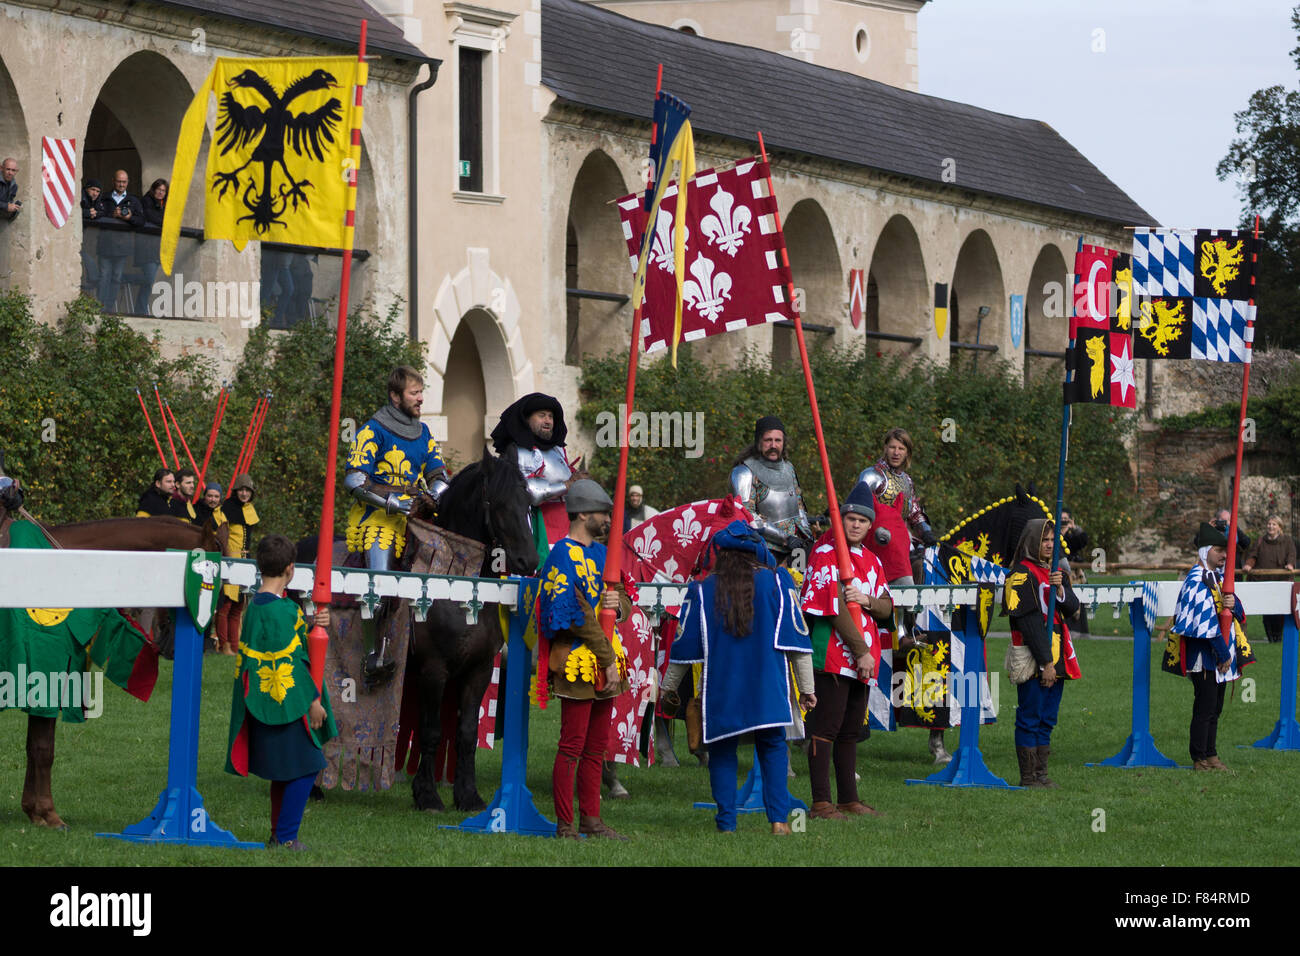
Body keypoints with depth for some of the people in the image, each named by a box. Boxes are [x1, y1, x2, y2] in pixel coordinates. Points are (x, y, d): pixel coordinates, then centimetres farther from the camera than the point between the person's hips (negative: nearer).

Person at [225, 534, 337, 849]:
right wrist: (313, 700, -13)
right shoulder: (279, 610, -19)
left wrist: (314, 625, 0)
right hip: (286, 703, -10)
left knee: (284, 772, 16)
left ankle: (279, 836, 22)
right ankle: (285, 837, -3)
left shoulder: (257, 606, 10)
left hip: (270, 703, 10)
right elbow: (291, 660, -19)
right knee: (304, 768, -3)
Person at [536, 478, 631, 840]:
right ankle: (565, 824, -2)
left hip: (603, 666, 9)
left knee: (596, 747, 13)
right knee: (572, 746, -5)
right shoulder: (564, 556, -12)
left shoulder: (600, 553, 16)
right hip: (577, 663, -9)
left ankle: (590, 819, 20)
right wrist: (609, 661, -16)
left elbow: (625, 603, 17)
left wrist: (618, 603, -9)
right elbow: (579, 617, -17)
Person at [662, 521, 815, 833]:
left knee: (722, 754, 7)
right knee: (772, 749, 10)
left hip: (721, 695, 0)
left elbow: (684, 643, 7)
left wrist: (668, 686, 19)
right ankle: (778, 819, -1)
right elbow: (796, 639, 1)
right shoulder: (777, 582, 2)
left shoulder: (702, 590, 2)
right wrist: (807, 688, 6)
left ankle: (726, 825, 2)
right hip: (768, 691, 0)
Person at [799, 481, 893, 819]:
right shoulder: (826, 554, -8)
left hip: (863, 660, 8)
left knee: (850, 730, 13)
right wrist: (861, 652, -15)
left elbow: (887, 609, 11)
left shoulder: (870, 560, 17)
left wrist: (866, 599, -11)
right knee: (826, 727, -9)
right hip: (833, 656, -8)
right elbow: (836, 609, -14)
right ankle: (821, 803, -9)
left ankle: (849, 799, 19)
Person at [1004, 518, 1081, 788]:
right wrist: (1045, 663, -17)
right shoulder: (1021, 574, -10)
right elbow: (1029, 622, -15)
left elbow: (1072, 608, 8)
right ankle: (1028, 778, 0)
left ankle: (1041, 774, 17)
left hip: (1056, 660, 8)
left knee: (1047, 720, 11)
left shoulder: (1056, 571, 16)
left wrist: (1060, 589, -13)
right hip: (1033, 661, -8)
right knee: (1030, 719, -4)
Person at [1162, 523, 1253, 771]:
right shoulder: (1197, 580, -15)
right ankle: (1200, 759, 1)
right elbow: (1206, 621, -20)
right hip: (1204, 656, -9)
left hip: (1221, 657, 9)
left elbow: (1239, 614, 13)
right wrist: (1223, 654, -17)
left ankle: (1211, 755, 19)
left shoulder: (1218, 577, 13)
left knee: (1215, 709, 13)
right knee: (1205, 710, -5)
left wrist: (1234, 604, -12)